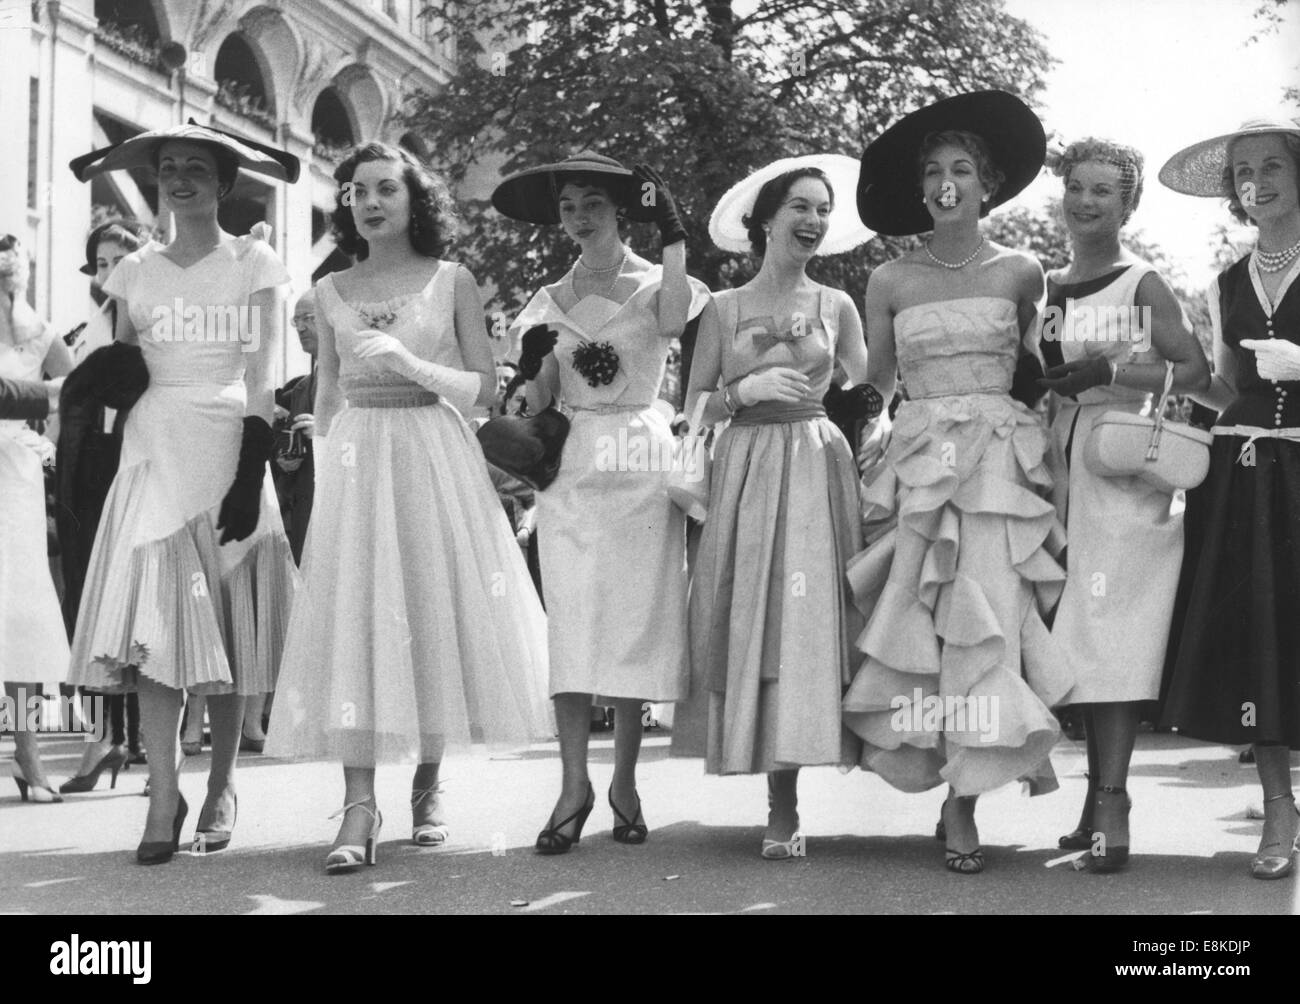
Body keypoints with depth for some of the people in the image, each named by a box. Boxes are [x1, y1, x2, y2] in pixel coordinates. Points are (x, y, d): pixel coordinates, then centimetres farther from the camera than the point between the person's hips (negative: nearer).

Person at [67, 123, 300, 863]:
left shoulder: (254, 264, 3)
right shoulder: (135, 272, 12)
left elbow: (262, 378, -4)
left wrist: (251, 475, -12)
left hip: (229, 447, -2)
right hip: (154, 454, 2)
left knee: (228, 625, 0)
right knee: (153, 623, -8)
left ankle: (222, 788, 11)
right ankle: (165, 796, -8)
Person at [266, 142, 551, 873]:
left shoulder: (452, 281, 4)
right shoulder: (332, 291, 11)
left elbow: (485, 386, 1)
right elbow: (327, 393, 16)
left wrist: (410, 363, -12)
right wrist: (326, 471, 10)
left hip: (435, 456, -1)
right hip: (355, 460, 1)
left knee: (434, 612, 0)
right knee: (354, 617, -10)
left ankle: (428, 785, 17)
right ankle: (360, 805, -13)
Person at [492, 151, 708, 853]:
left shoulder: (651, 283, 4)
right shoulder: (550, 301, 15)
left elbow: (674, 320, -21)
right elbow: (540, 403, 13)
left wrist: (673, 238, -21)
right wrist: (535, 363, -6)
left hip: (638, 460, -3)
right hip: (571, 465, 3)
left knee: (635, 620, -2)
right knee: (570, 621, -6)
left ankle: (624, 782, 7)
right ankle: (575, 785, -5)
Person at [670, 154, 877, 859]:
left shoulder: (835, 307, 9)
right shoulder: (725, 309, 7)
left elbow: (870, 398, 13)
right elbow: (694, 407, 7)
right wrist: (747, 388, -9)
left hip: (817, 470, 0)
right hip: (745, 472, 0)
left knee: (803, 622, -10)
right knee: (748, 620, -4)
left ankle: (784, 805, -7)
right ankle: (780, 803, 4)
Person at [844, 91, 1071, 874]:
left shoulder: (1021, 273, 5)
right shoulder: (890, 283, 7)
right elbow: (873, 384, 14)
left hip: (999, 462, -1)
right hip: (918, 462, 1)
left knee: (983, 620, -8)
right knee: (926, 623, -4)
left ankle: (963, 806, -5)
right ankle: (956, 795, 5)